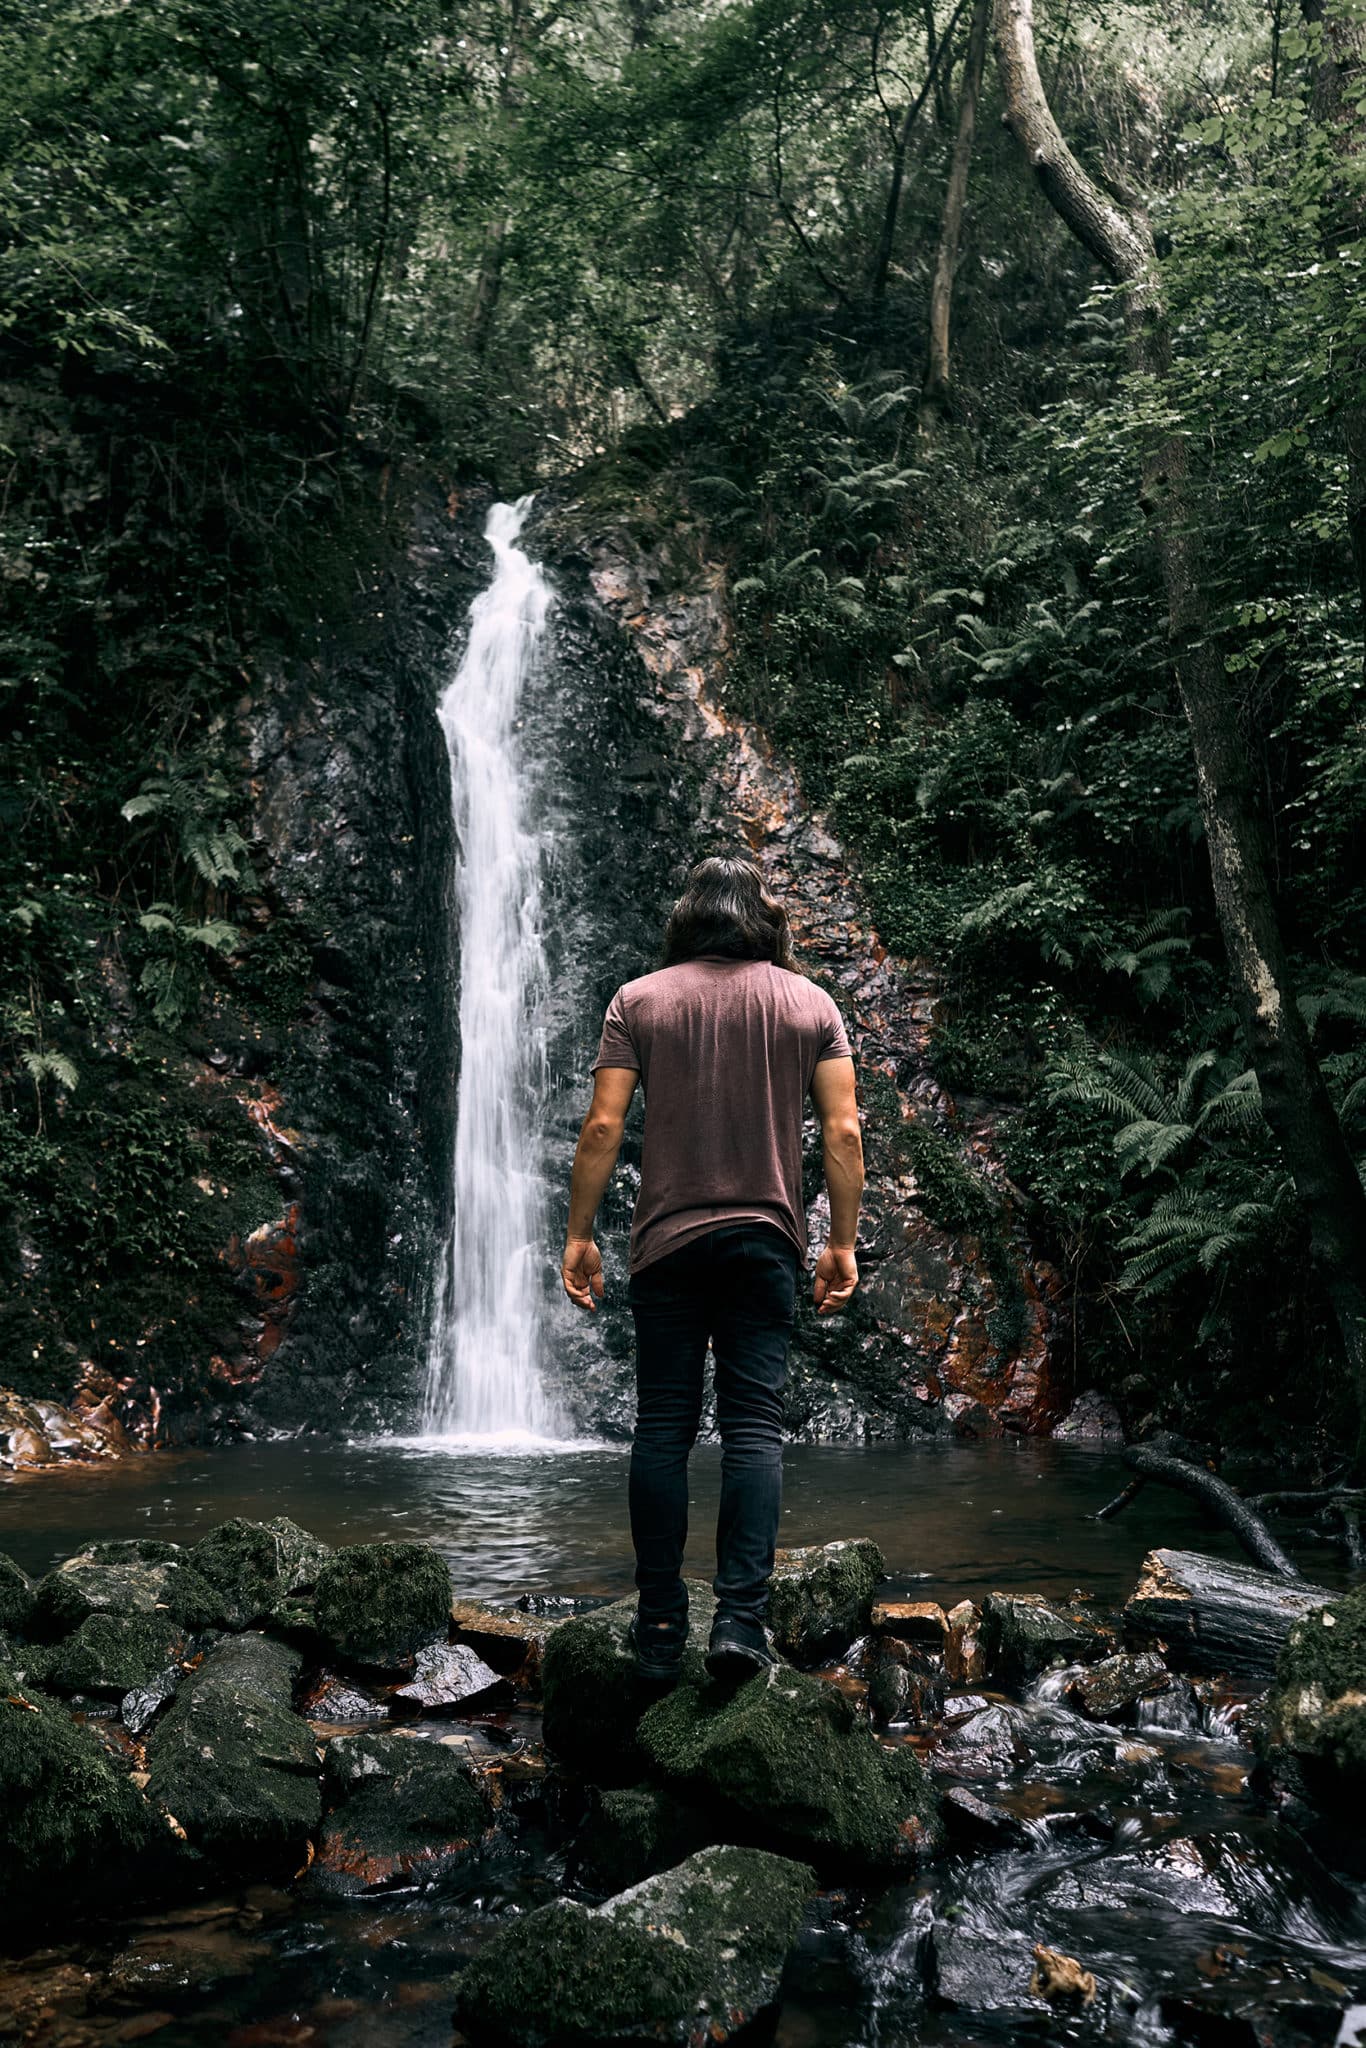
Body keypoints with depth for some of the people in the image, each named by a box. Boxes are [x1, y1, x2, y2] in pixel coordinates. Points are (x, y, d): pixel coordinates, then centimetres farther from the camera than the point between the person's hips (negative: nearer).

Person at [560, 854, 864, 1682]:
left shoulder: (640, 1001, 3)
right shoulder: (810, 1002, 5)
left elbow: (603, 1126, -4)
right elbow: (844, 1131, -2)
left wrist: (580, 1234, 2)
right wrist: (843, 1243, 3)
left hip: (668, 1242, 0)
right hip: (766, 1242, 0)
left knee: (664, 1429, 5)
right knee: (754, 1427, 1)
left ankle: (661, 1625, 8)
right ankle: (741, 1618, -7)